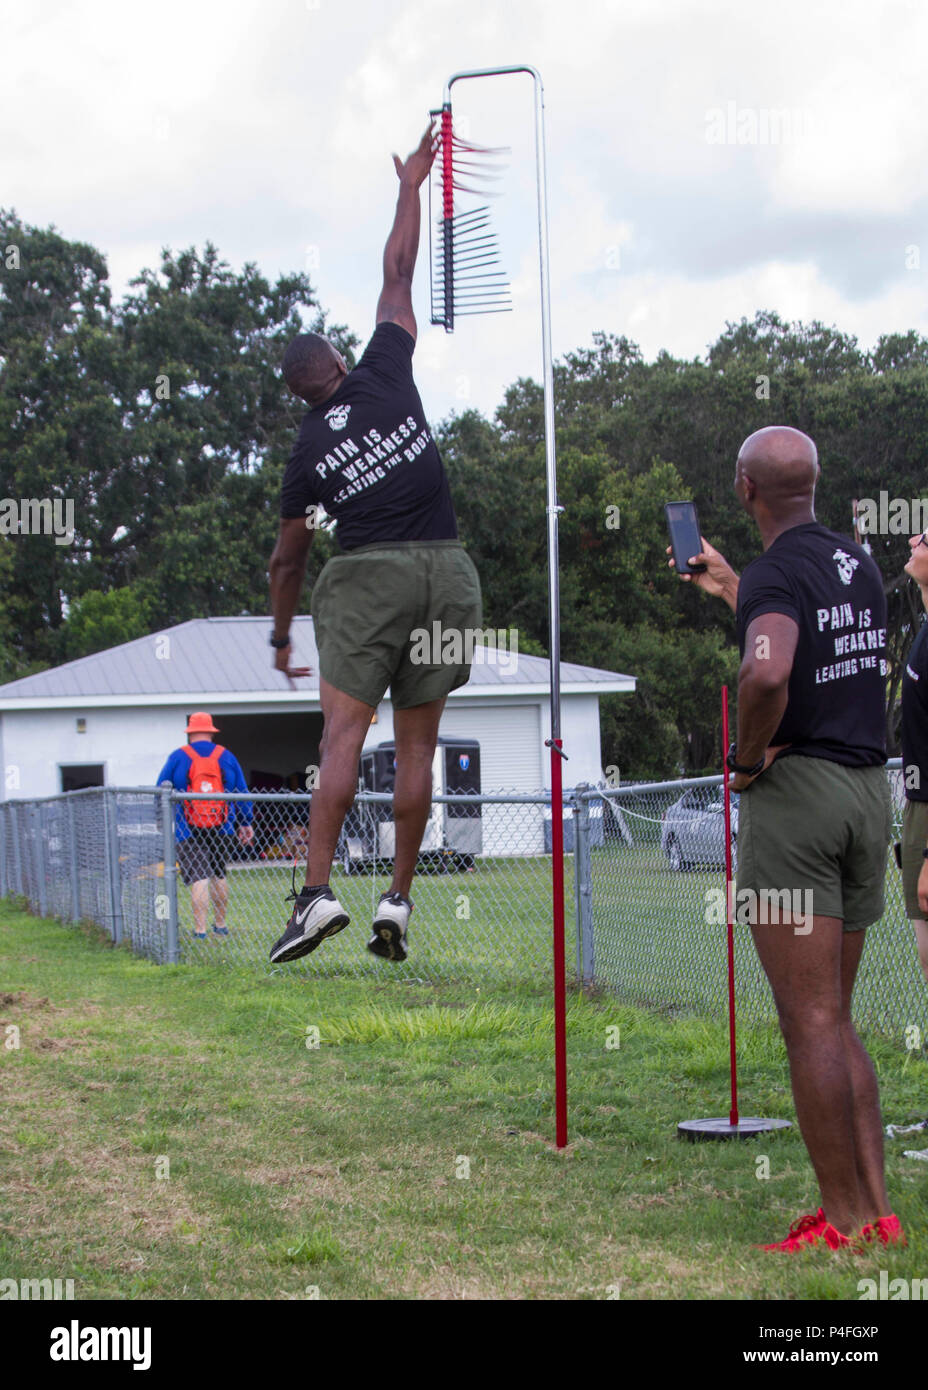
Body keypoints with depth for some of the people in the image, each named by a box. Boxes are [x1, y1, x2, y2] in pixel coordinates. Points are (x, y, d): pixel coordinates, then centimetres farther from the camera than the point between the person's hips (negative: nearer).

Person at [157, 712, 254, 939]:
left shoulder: (178, 757, -1)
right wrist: (246, 823, 18)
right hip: (221, 829, 3)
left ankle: (200, 930, -14)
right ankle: (220, 925, 23)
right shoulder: (226, 757, 6)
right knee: (218, 876, 17)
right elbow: (241, 792, 10)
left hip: (188, 830, -3)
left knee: (198, 878, -7)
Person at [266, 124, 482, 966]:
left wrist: (281, 638, 21)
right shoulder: (387, 374, 3)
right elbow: (398, 275, 13)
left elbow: (288, 558, 9)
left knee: (344, 735, -6)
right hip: (446, 570, 2)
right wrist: (410, 186, 24)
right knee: (417, 745, 4)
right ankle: (398, 903, 4)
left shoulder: (308, 451, 4)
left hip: (368, 577, -2)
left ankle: (318, 891, -19)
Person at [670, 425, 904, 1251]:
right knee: (834, 1020, 15)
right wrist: (731, 588, 42)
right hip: (870, 789, 8)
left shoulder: (778, 573, -13)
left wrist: (748, 754, -17)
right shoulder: (859, 565, 13)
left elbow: (767, 672, -34)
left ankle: (844, 1223, 1)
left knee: (810, 1022, -2)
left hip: (795, 788, -8)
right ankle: (876, 1212, 13)